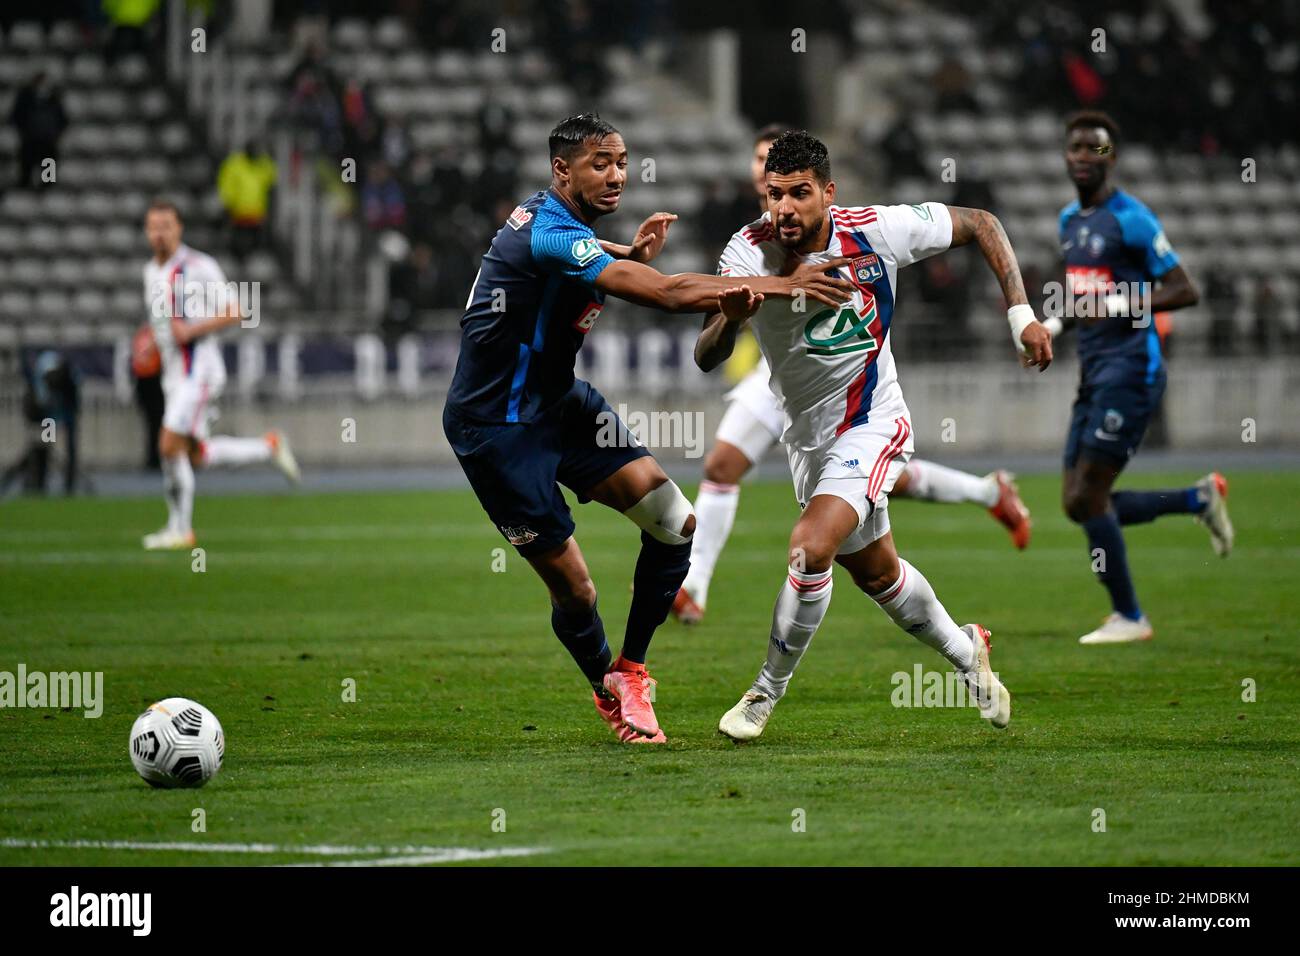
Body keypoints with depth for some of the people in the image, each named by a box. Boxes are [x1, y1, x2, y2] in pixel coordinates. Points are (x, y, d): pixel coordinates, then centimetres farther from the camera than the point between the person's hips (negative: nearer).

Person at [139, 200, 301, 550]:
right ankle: (269, 447, 25)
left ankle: (179, 528, -1)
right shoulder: (151, 271, 13)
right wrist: (149, 344, 11)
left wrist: (191, 330, -23)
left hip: (199, 370, -9)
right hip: (173, 374, 9)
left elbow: (232, 313, -13)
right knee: (196, 455, 8)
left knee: (170, 446, -13)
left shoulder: (200, 267, -12)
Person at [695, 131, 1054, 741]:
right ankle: (966, 653, 46)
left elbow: (979, 224, -6)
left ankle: (768, 691, -4)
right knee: (875, 573, 20)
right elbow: (706, 359, -29)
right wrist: (729, 318, -52)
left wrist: (1020, 314, -11)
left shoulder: (877, 232, -22)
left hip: (872, 425, -4)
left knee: (810, 547, -24)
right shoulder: (750, 252, -20)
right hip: (806, 435, 4)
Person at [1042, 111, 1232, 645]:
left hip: (1130, 368, -9)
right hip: (1093, 372, 9)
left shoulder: (1130, 219, -10)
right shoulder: (1070, 221, 16)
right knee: (1078, 503, 6)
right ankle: (1200, 500, 22)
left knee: (1089, 496, -11)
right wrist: (1057, 324, 12)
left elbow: (1184, 291, -12)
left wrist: (1120, 307, -23)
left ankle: (1128, 617, 1)